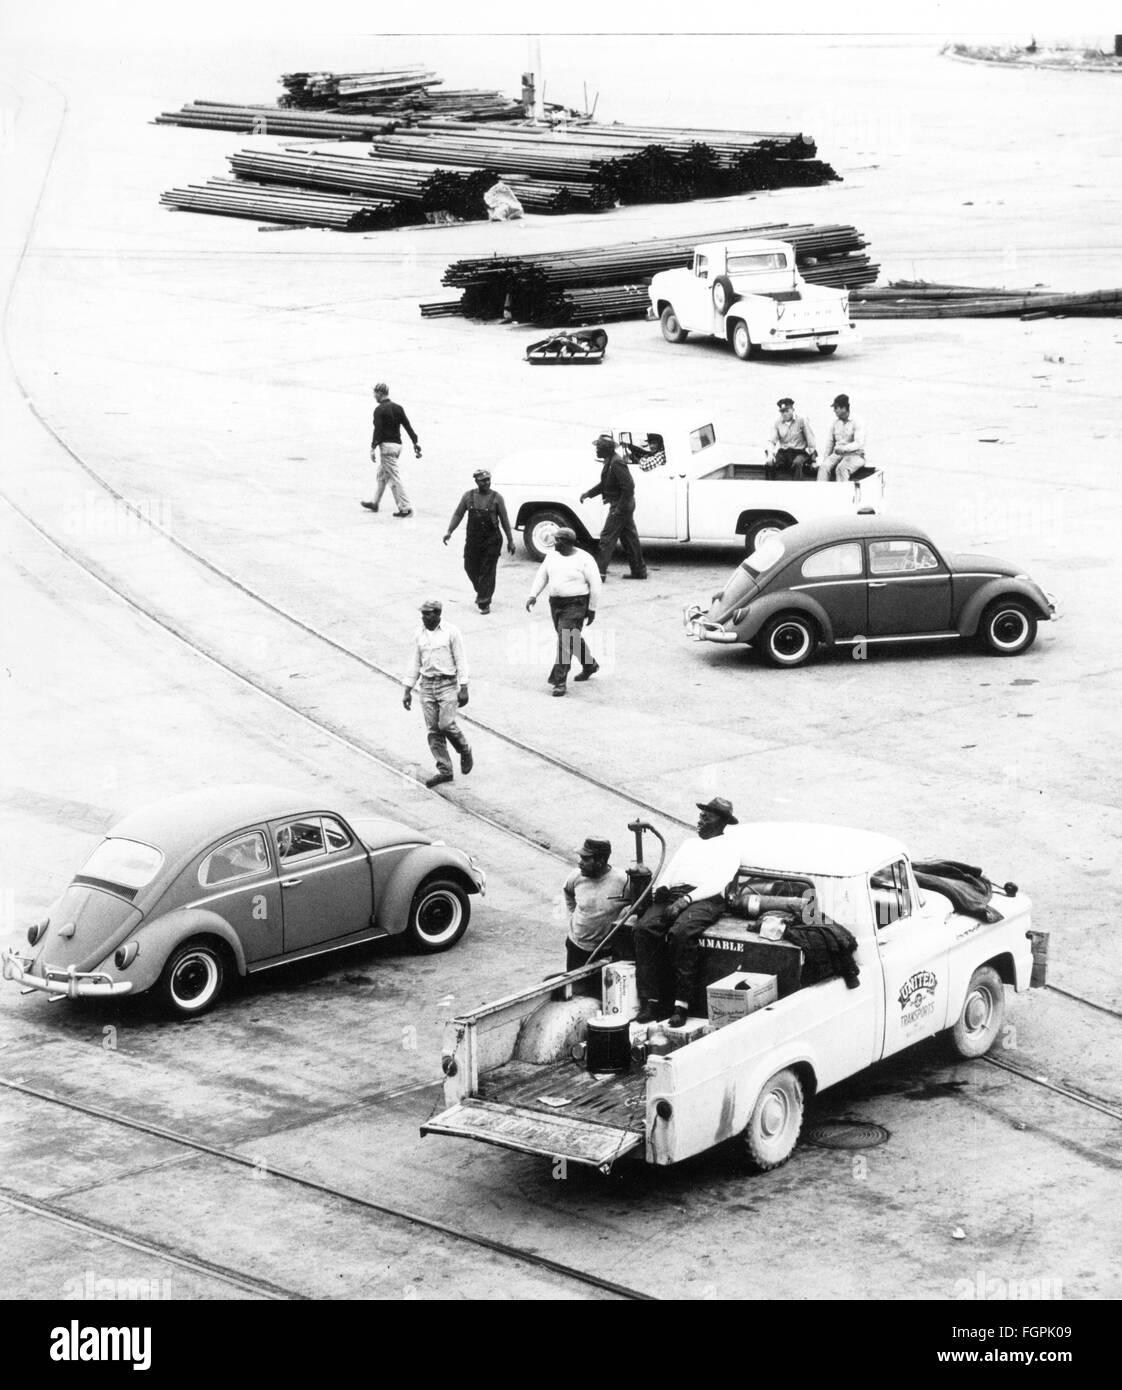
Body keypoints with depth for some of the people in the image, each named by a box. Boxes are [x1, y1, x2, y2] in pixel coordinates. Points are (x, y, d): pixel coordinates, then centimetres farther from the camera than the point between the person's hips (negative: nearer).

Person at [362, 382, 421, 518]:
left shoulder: (379, 410, -11)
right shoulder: (397, 407, 10)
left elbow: (378, 430, -17)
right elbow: (408, 426, 7)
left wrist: (373, 448, -16)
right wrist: (416, 443, 7)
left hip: (386, 445, -8)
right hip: (397, 444, 8)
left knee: (395, 478, -8)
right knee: (381, 475, 22)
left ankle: (405, 508, -12)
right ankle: (375, 503, 34)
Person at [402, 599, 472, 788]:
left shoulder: (451, 632, -6)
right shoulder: (419, 634, 6)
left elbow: (460, 661, -5)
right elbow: (415, 664, 12)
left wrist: (464, 689, -10)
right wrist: (407, 691, 8)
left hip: (448, 684, -4)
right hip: (427, 686, 5)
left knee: (446, 724, -16)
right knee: (433, 730, 1)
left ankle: (465, 751, 12)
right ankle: (444, 771, 7)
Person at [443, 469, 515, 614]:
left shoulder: (496, 498, -3)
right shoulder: (468, 496, 2)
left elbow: (504, 520, 1)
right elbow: (458, 515, 7)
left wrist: (510, 540, 3)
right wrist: (449, 531, -5)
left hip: (492, 541, -3)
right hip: (473, 540, 3)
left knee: (487, 571, -4)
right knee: (470, 568, 10)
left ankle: (484, 603, 4)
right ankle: (481, 591, 38)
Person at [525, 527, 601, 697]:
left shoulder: (584, 560, -13)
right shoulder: (552, 555, 5)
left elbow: (595, 584, -9)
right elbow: (542, 575, 13)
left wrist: (592, 609, -8)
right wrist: (533, 595, 2)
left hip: (576, 605, -7)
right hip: (556, 603, 7)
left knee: (565, 642, -14)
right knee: (573, 638, 21)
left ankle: (559, 681, -13)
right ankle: (590, 665, 43)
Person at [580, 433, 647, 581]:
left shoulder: (617, 464, -22)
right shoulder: (609, 462, 10)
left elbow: (628, 487, -25)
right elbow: (604, 484, 22)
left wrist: (620, 508, -23)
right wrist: (589, 493, 11)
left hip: (620, 505, -10)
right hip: (625, 506, 10)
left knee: (607, 538, -7)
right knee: (629, 537, 14)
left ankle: (600, 572, -5)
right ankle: (639, 570, 20)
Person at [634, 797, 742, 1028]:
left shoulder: (728, 847, 12)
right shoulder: (689, 844, 33)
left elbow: (717, 883, -4)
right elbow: (670, 872, 24)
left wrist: (686, 900, -16)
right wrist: (663, 887, -1)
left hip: (705, 899, -5)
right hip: (672, 895, 6)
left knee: (681, 932, -36)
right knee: (645, 928, -25)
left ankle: (681, 1004, -32)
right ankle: (650, 1002, -28)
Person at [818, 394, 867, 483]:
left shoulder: (857, 423, -6)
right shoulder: (834, 422, 12)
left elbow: (859, 443, -18)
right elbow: (829, 442, 14)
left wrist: (844, 448, -32)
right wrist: (826, 458, 2)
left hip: (855, 455, -5)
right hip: (837, 454, 5)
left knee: (841, 468, -35)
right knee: (823, 467, -24)